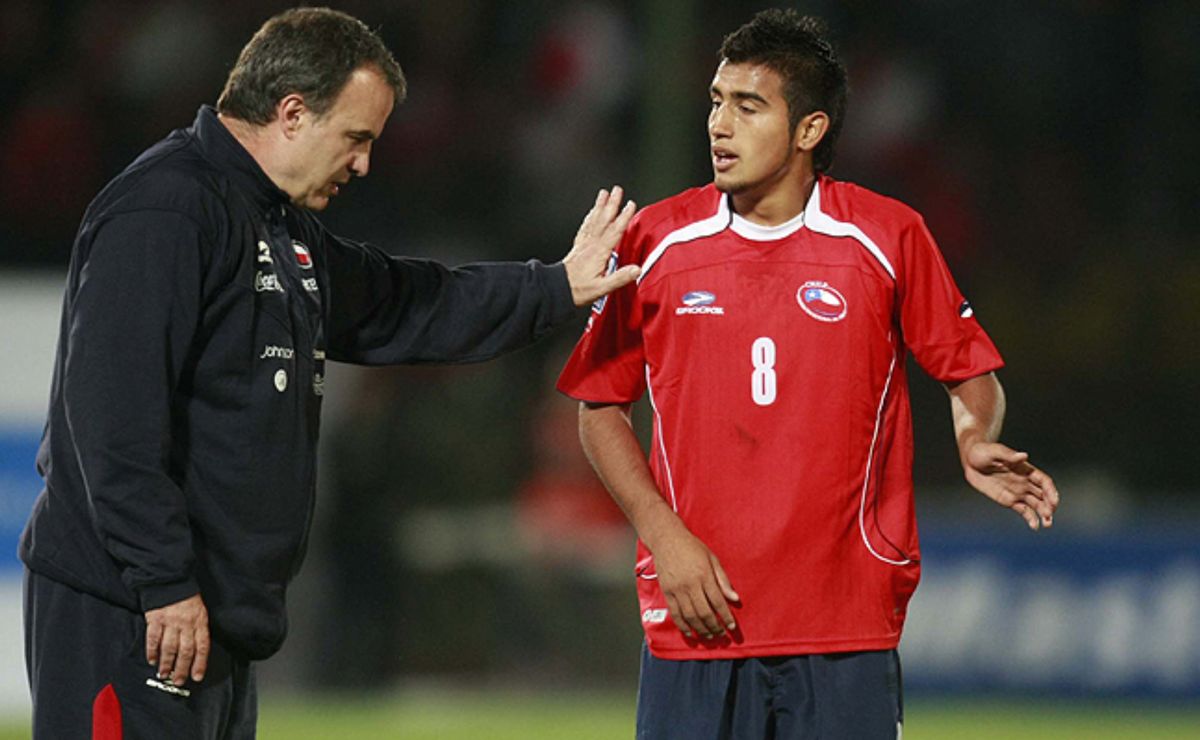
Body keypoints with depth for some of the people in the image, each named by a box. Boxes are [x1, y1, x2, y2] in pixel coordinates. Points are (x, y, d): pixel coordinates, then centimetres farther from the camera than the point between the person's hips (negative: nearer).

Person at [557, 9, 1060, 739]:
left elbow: (971, 374, 10)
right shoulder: (655, 241, 3)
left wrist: (976, 442, -12)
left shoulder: (887, 237, 1)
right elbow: (601, 407, 10)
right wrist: (664, 534, -2)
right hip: (696, 618, 1)